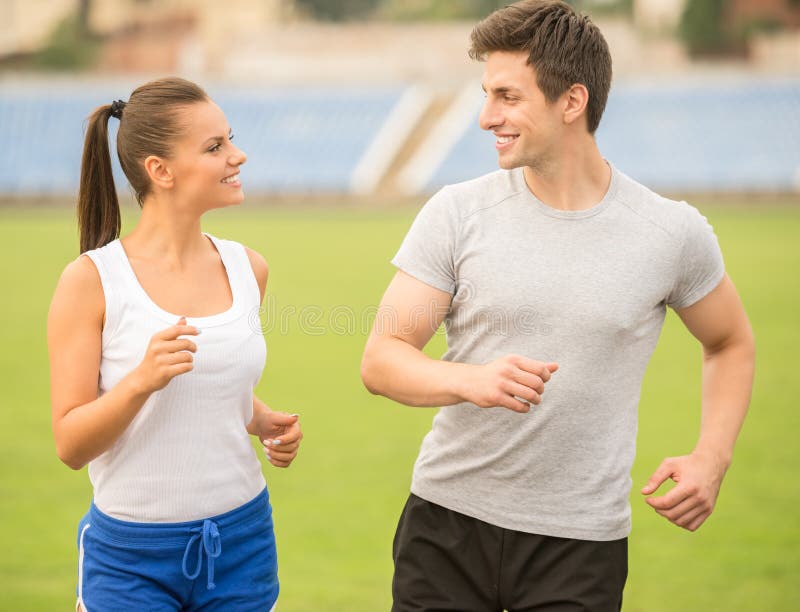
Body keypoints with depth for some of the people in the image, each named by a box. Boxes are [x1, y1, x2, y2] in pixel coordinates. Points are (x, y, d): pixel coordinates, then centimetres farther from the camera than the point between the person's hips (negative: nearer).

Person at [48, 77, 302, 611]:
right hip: (132, 556, -4)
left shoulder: (247, 268, 3)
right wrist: (142, 380, -27)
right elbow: (71, 445, -11)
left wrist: (263, 421, 1)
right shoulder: (92, 280, -11)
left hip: (242, 542, 4)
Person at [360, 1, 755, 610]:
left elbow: (731, 343, 13)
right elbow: (381, 359, -5)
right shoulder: (457, 213, -4)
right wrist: (470, 381, -26)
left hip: (582, 541, 0)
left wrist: (711, 458, -2)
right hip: (447, 520, 1)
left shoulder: (673, 234, -4)